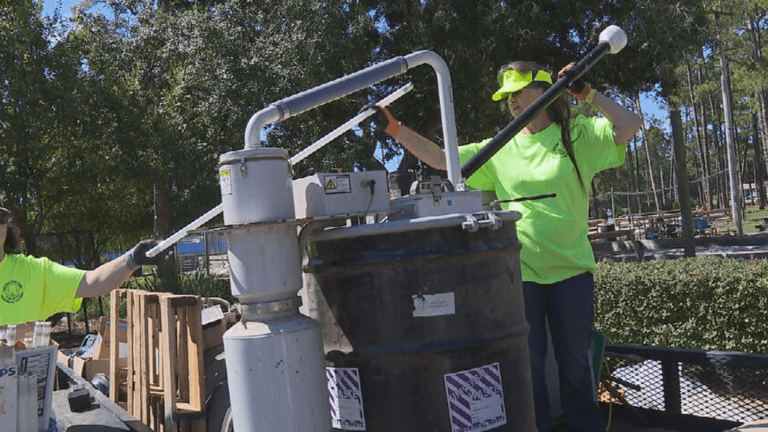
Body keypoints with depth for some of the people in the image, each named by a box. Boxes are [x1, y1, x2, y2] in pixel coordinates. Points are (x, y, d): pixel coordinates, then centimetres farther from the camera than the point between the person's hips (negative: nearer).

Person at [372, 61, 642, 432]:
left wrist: (589, 95, -14)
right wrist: (396, 130, -2)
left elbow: (629, 126, -9)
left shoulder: (578, 134, 2)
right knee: (527, 363, 10)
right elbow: (441, 159, 5)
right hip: (519, 271, 2)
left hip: (571, 268, -1)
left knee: (575, 363, 12)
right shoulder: (500, 149, 6)